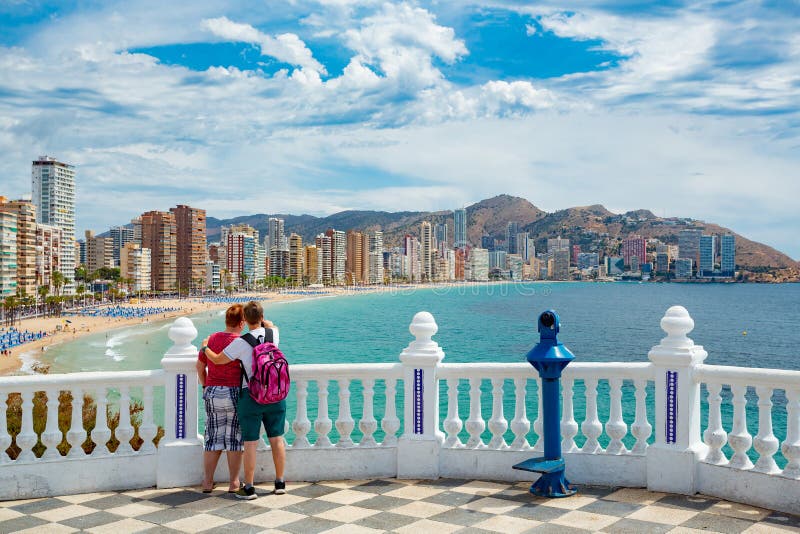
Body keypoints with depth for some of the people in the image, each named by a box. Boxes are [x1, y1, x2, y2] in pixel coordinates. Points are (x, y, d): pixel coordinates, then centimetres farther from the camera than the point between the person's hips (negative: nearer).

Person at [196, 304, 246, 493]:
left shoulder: (211, 339, 5)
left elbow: (200, 366, 13)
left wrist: (205, 386, 25)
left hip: (212, 393, 4)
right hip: (234, 393, -4)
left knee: (213, 437, 12)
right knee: (234, 438, 6)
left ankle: (207, 482, 15)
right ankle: (234, 483, 11)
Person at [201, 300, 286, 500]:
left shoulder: (241, 342, -13)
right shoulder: (273, 334, -1)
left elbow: (217, 359, -2)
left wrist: (205, 347, 16)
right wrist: (260, 318, 38)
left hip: (251, 395, -4)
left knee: (250, 443, 1)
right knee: (277, 439, 10)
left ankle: (248, 488, 6)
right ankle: (280, 483, 17)